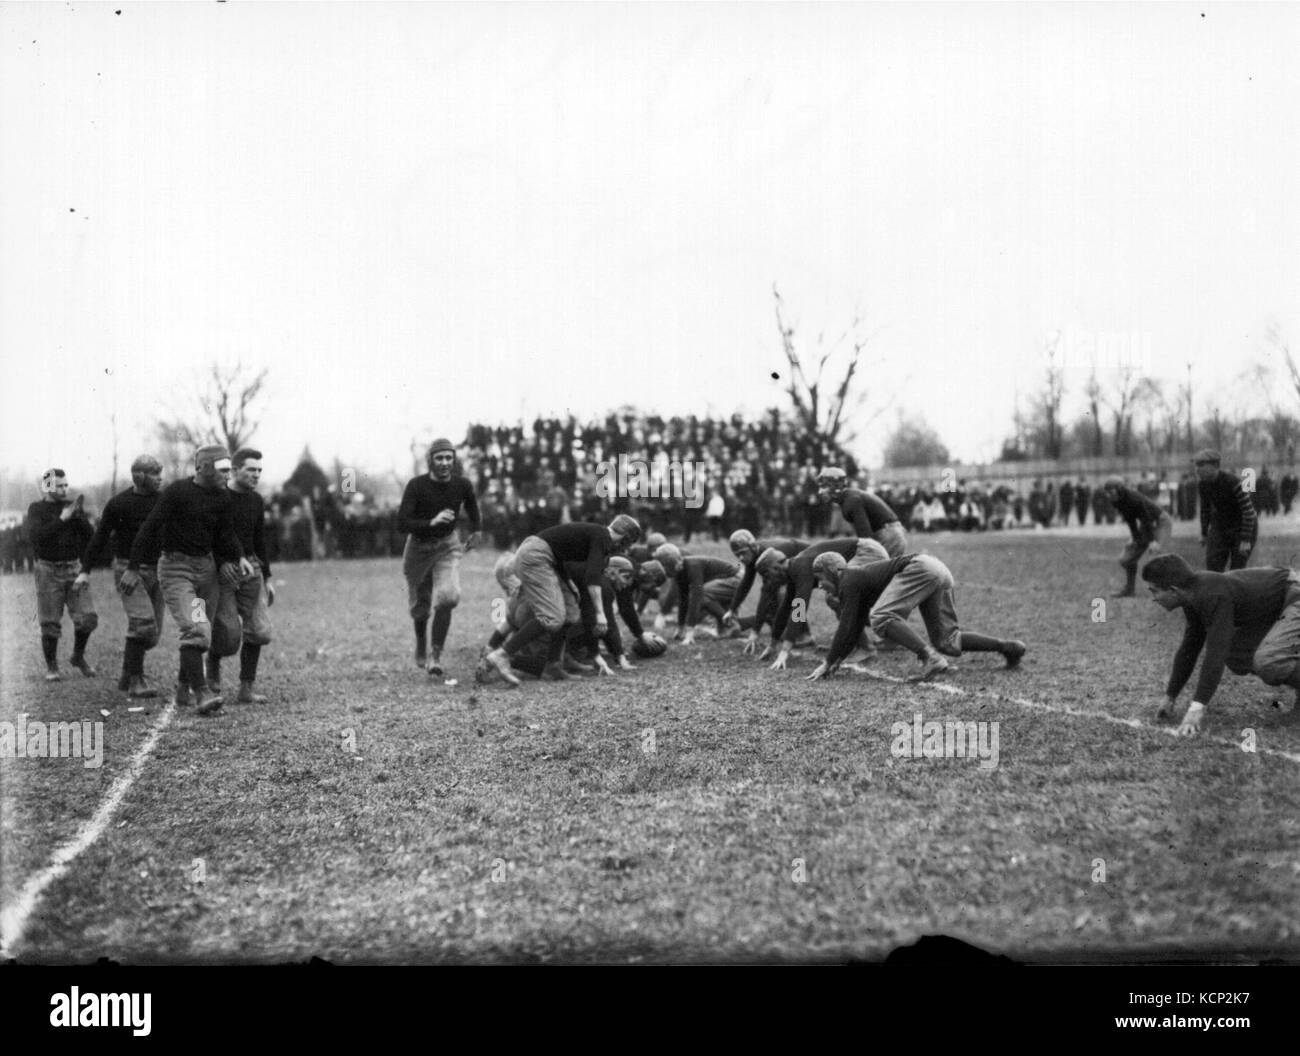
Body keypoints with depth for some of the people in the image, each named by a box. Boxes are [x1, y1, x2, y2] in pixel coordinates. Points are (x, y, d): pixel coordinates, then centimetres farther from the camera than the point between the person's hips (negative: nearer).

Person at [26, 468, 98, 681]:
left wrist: (79, 516, -15)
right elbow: (36, 537, -19)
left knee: (87, 617, -6)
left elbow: (90, 536, 0)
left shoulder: (72, 507, 7)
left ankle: (78, 657, 16)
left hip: (74, 569, 3)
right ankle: (51, 667, 15)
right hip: (49, 571, -3)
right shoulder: (36, 509, -3)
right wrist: (62, 519, -25)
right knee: (50, 623, 0)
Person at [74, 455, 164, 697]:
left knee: (151, 632, 5)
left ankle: (127, 676, 22)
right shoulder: (119, 503, -7)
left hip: (156, 570, 5)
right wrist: (85, 570, -2)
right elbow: (100, 536, 0)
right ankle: (136, 681, -13)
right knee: (143, 622, -21)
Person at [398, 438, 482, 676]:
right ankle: (420, 645, 41)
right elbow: (401, 524, -27)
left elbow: (471, 505, 13)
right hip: (418, 547, -1)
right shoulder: (416, 486, -21)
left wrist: (476, 530, 16)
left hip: (448, 545, 1)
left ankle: (435, 654, -14)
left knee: (447, 596, -22)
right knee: (420, 604, 10)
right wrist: (431, 522, -39)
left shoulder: (462, 485, -12)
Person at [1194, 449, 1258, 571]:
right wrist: (1204, 533, 16)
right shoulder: (1202, 486, -7)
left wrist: (1246, 540, -26)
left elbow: (1249, 510, -24)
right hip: (1220, 528, 6)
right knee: (1212, 568, -6)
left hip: (1243, 527, -6)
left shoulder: (1232, 482, -28)